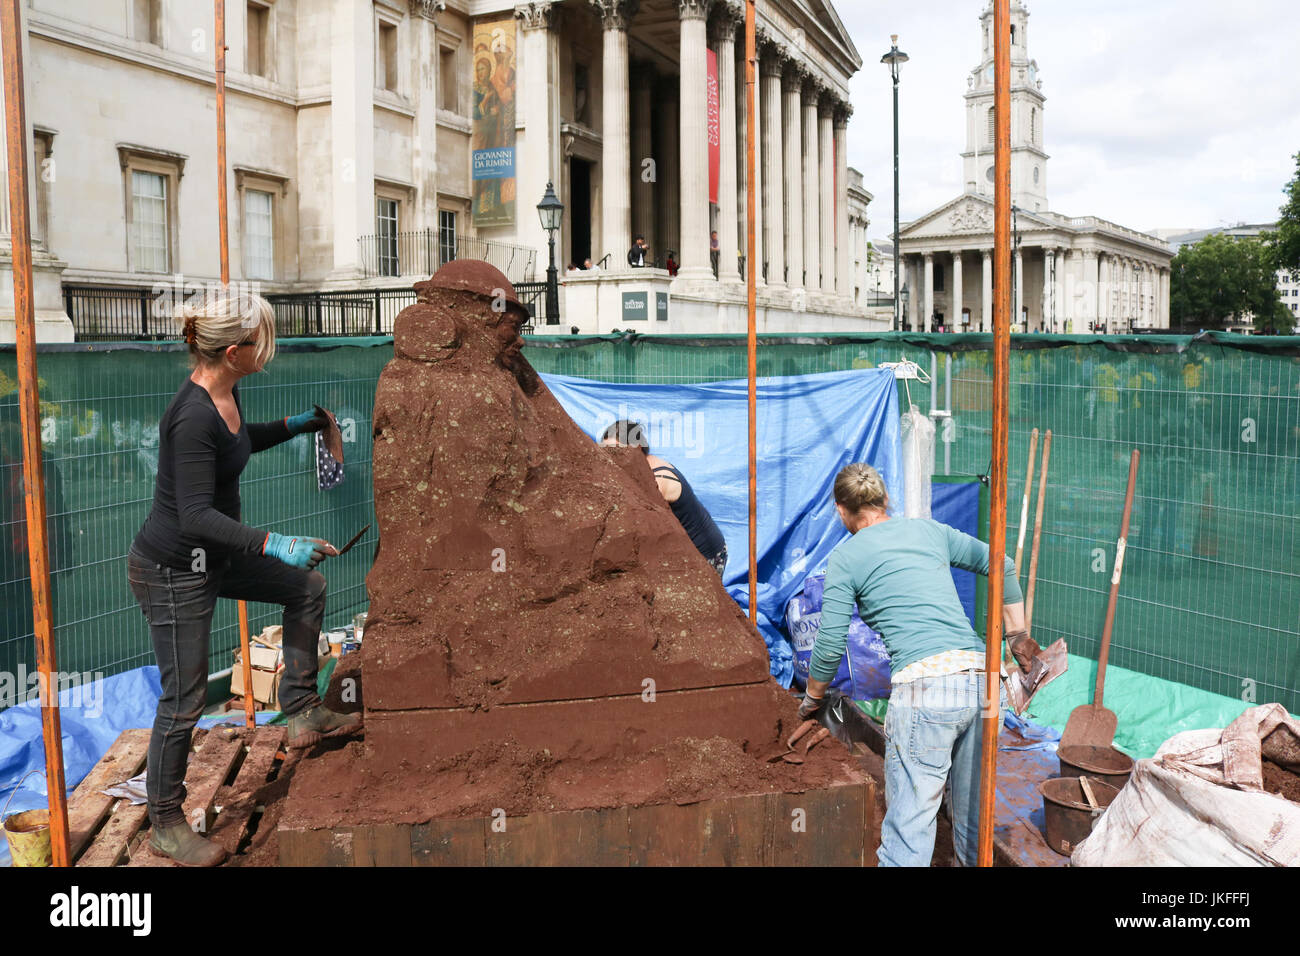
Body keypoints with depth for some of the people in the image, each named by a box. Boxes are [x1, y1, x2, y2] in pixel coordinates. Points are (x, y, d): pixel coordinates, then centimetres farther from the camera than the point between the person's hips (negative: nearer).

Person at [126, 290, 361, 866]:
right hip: (173, 570, -9)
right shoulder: (193, 417, -28)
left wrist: (294, 425, 16)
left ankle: (302, 712, 25)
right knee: (184, 699, 2)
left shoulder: (224, 395, 0)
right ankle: (166, 825, 21)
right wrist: (273, 544, -36)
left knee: (306, 587, 17)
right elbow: (196, 516, -30)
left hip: (213, 555, 9)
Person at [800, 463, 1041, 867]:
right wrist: (1017, 635, 33)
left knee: (909, 824, -1)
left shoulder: (846, 557, 7)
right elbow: (1002, 566, 25)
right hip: (982, 682, 6)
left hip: (924, 687, -6)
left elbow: (830, 645, 6)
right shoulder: (929, 530, 21)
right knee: (973, 820, 18)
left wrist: (813, 698, 23)